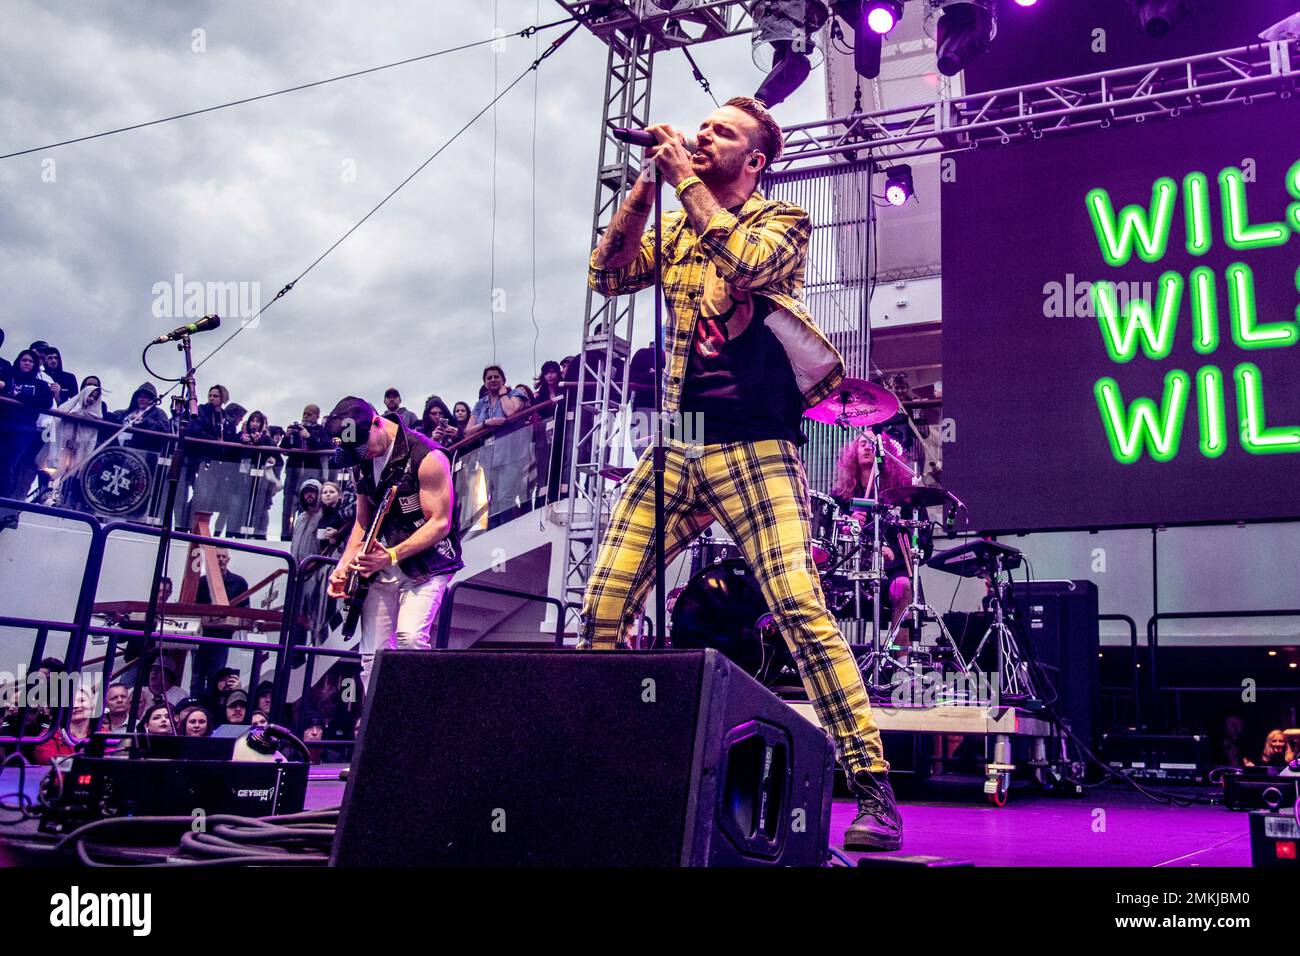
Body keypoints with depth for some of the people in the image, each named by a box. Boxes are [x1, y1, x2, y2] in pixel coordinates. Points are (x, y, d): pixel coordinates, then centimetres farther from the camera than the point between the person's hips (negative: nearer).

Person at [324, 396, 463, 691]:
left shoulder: (426, 457, -17)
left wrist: (392, 555, -25)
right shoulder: (361, 464, 6)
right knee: (372, 656, 2)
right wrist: (343, 566, 2)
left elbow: (440, 523, -18)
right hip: (381, 566, 7)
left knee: (409, 637, -26)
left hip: (426, 564, -7)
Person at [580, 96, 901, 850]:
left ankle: (874, 793, -13)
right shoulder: (676, 227, 21)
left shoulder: (783, 222, 6)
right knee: (604, 605, -4)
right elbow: (610, 275, 7)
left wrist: (684, 178, -9)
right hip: (677, 447, 5)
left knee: (800, 606, -19)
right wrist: (647, 185, 1)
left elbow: (747, 262, -16)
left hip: (754, 448, -5)